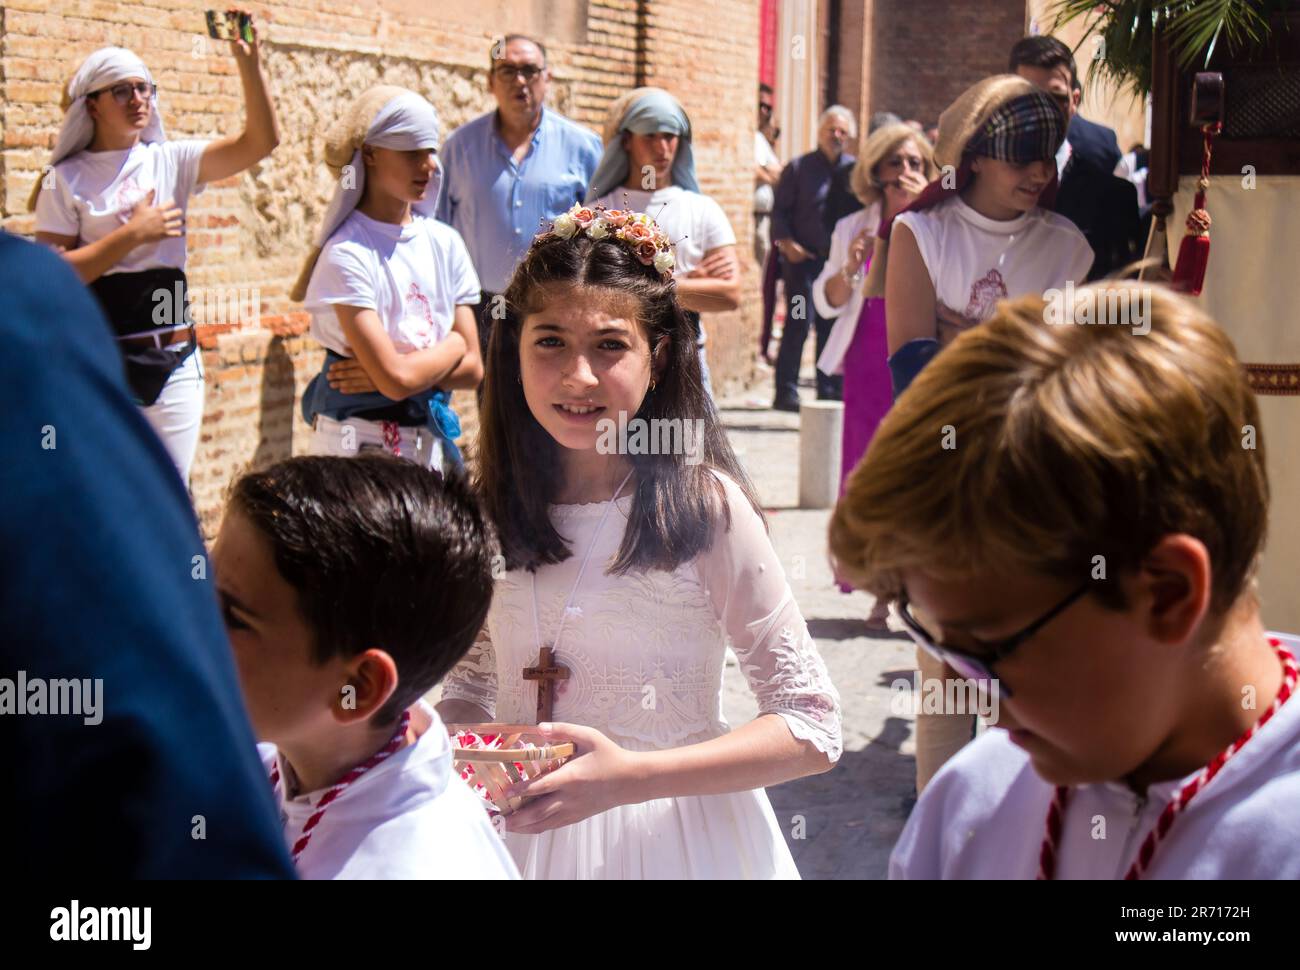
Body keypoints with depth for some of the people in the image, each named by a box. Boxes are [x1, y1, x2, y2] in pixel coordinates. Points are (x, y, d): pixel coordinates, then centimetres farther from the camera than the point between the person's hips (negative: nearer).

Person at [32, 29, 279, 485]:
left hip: (175, 358, 3)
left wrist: (249, 66, -17)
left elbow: (260, 141, -5)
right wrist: (133, 234, -14)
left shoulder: (172, 161, 6)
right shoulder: (67, 179, -2)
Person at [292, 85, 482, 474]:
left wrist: (391, 371, -13)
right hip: (358, 445, -5)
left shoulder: (444, 242, 5)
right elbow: (397, 378, -20)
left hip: (433, 445, 5)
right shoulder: (347, 254, -13)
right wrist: (452, 345, -2)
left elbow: (472, 368, 1)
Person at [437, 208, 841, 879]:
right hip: (512, 831, 4)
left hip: (666, 836, -4)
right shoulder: (492, 508, -2)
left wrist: (629, 775, -24)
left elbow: (813, 730, -15)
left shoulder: (705, 505, -15)